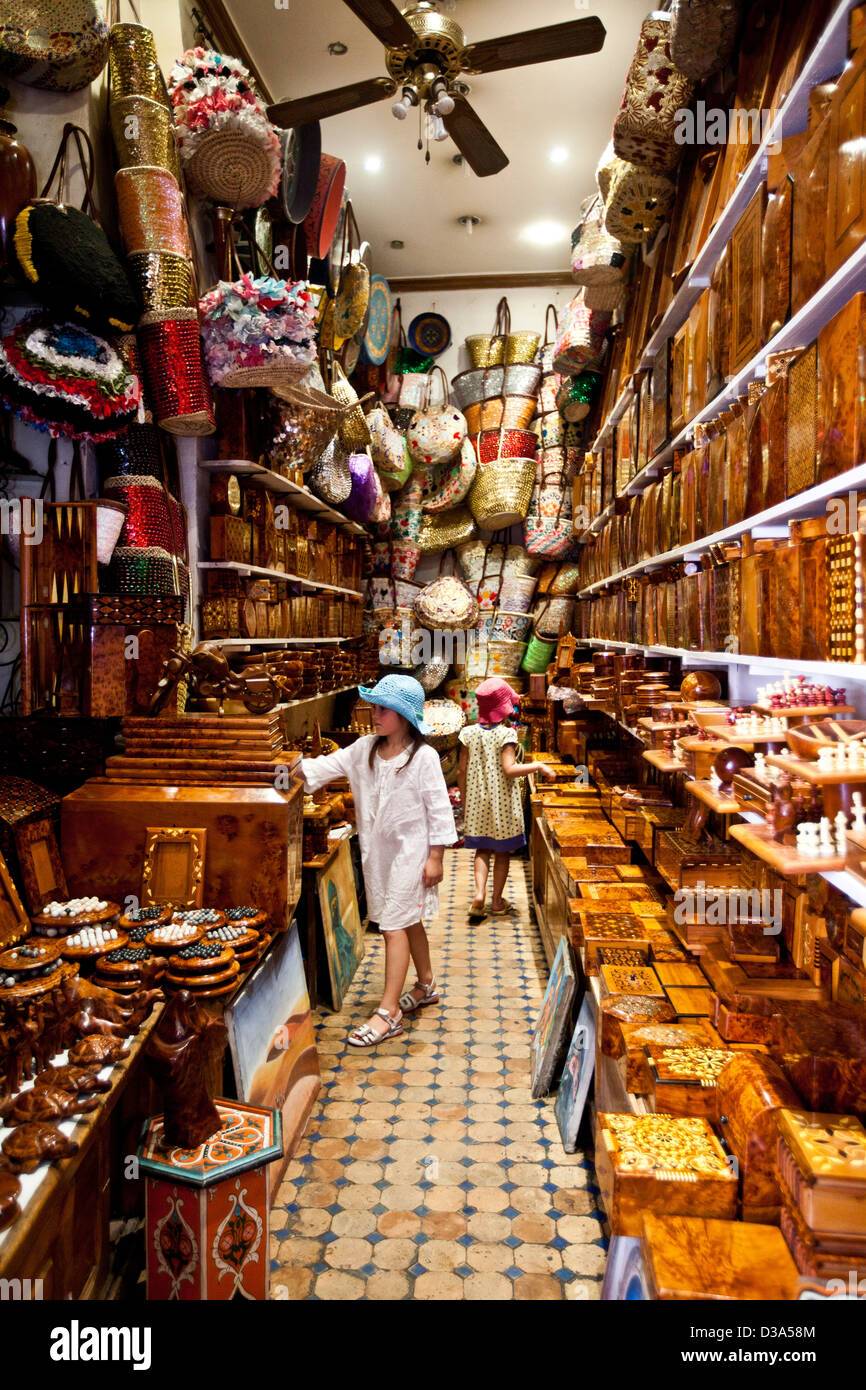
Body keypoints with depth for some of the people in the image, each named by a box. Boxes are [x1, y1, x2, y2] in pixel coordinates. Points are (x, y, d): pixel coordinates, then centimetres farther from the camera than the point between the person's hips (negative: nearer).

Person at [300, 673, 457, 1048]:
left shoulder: (423, 757, -14)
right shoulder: (365, 748, 2)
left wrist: (435, 857, -12)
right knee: (408, 920, 20)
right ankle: (426, 985, 39)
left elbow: (438, 808, -12)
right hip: (376, 849, 6)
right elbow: (329, 765, 2)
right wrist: (298, 769, -17)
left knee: (393, 925, -6)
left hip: (409, 851, -6)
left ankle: (388, 1013, 1)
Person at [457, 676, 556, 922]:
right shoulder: (506, 734, -16)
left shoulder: (469, 733, -3)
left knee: (482, 849, 15)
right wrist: (539, 766, -14)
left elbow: (461, 771, 0)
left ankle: (479, 894, -2)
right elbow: (510, 770, -25)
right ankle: (497, 901, 21)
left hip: (477, 801, 4)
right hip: (502, 804, -3)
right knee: (502, 852, 12)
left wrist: (464, 801, 11)